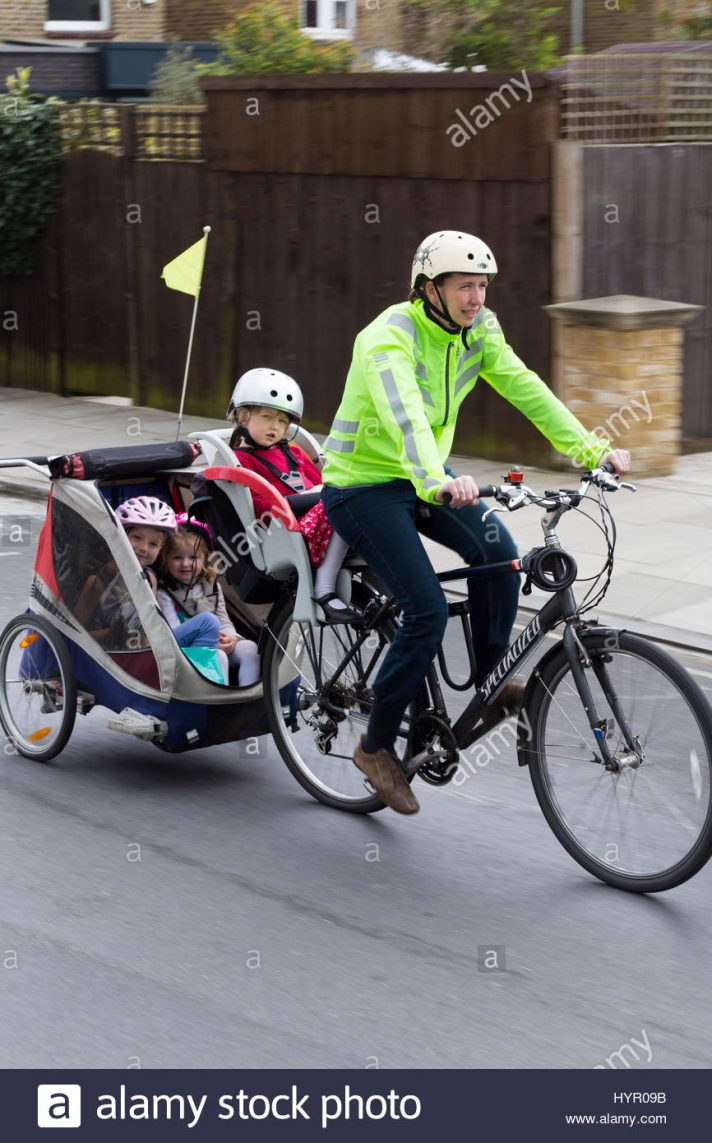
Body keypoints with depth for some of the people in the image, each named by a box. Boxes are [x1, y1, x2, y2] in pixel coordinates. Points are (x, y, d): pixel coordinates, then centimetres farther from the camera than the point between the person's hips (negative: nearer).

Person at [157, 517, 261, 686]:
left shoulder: (211, 586, 15)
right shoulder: (165, 593, -2)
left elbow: (224, 620, 14)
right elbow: (173, 632, -11)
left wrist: (231, 637, -11)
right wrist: (212, 640, -21)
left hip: (221, 646, 6)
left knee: (249, 648, -17)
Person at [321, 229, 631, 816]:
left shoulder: (477, 330, -4)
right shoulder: (390, 336, -26)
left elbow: (524, 388, -9)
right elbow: (404, 415, -43)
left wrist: (590, 448, -20)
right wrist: (436, 481, -61)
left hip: (425, 477, 7)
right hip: (363, 486, -7)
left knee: (497, 551, -19)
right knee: (428, 609, -18)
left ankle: (490, 681, 1)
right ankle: (378, 746, -1)